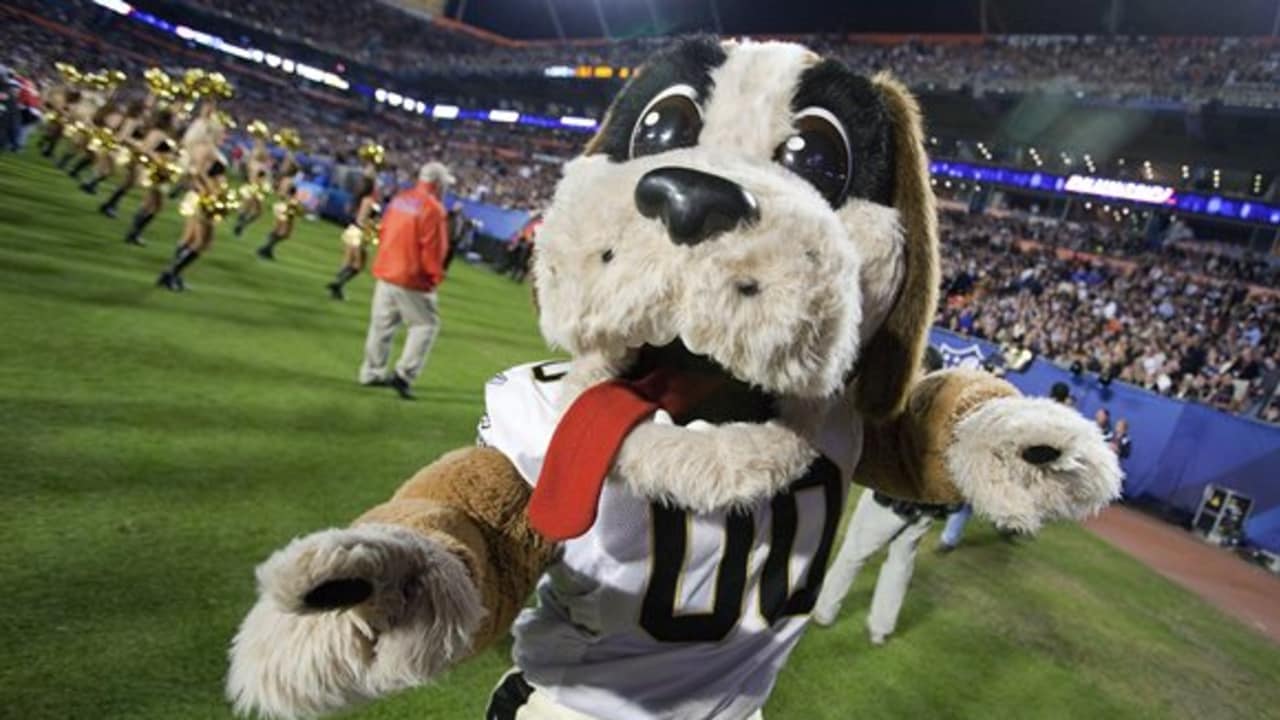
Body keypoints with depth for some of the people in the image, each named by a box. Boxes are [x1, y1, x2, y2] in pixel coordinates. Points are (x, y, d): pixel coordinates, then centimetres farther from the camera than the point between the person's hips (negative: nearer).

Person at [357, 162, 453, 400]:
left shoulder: (399, 199, 8)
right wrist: (435, 276, -3)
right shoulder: (433, 208, -16)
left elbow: (383, 234, 14)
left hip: (386, 272, 8)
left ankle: (371, 373, 26)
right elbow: (432, 249, -17)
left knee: (382, 324, 16)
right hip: (412, 279, -8)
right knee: (426, 324, 2)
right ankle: (403, 375, -4)